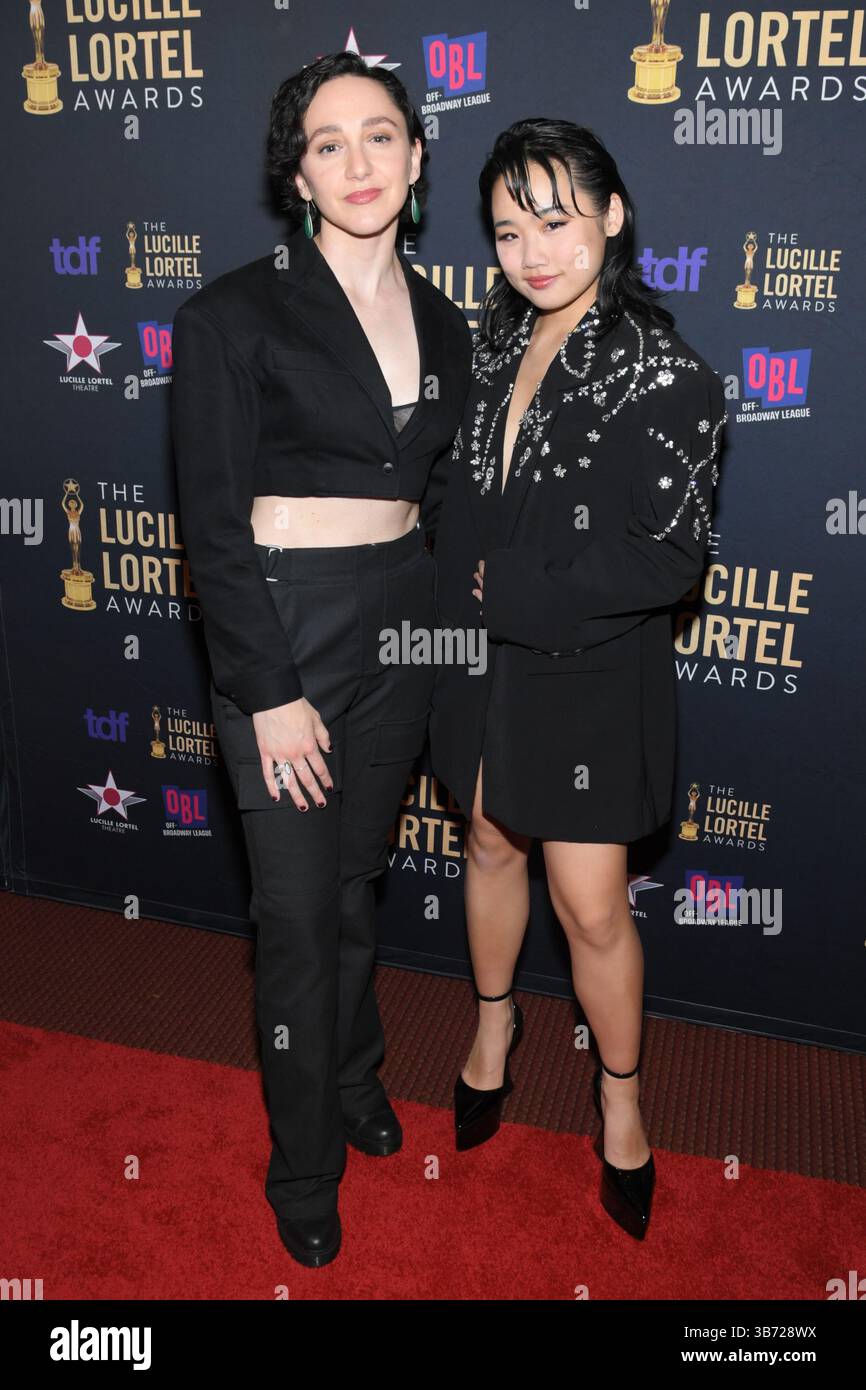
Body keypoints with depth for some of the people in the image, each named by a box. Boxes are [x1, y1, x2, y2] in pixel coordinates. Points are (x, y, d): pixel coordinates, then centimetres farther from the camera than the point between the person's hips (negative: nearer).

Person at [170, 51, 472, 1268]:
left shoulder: (441, 323, 8)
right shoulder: (237, 314, -9)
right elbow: (213, 523, -12)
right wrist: (270, 694, -15)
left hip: (403, 626, 5)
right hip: (284, 630, -4)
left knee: (358, 881, 20)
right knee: (298, 912, 5)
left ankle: (354, 1078, 45)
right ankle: (305, 1168, 28)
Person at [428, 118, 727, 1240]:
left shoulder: (663, 375, -15)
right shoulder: (497, 341, 3)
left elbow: (666, 561, -19)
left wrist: (511, 588, -18)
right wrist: (464, 592, -4)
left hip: (591, 670, -5)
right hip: (482, 651, 6)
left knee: (591, 905, 2)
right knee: (491, 845, 20)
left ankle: (621, 1095, 29)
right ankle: (494, 1025, 46)